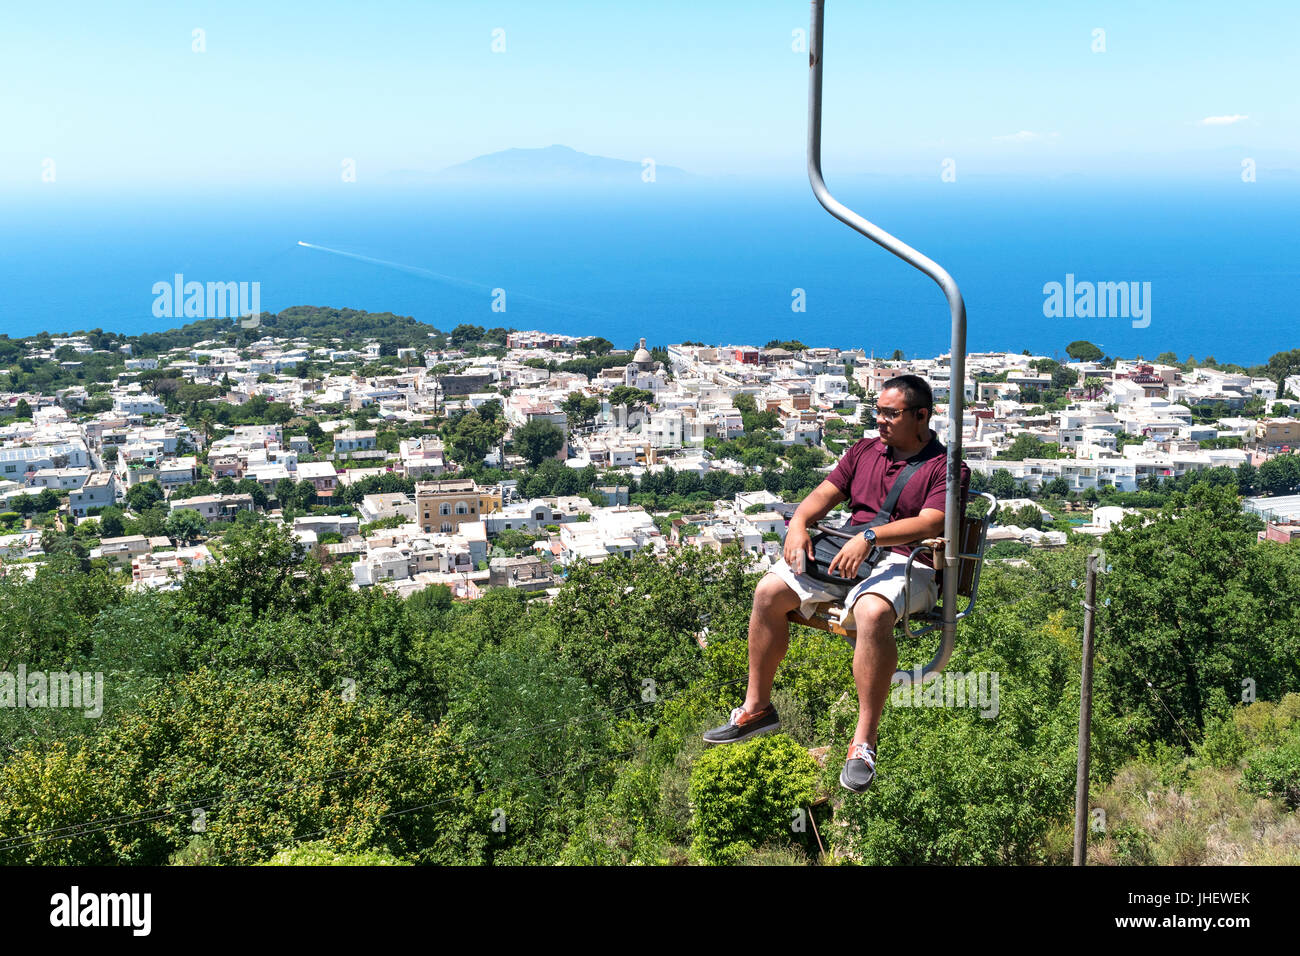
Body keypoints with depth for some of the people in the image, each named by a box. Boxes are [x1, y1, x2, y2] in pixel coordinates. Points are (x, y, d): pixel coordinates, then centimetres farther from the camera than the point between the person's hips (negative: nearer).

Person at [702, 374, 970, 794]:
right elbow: (825, 494, 15)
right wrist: (799, 523, -7)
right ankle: (757, 707, 4)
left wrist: (869, 537, -29)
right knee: (769, 591, -10)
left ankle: (864, 740, -32)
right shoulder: (864, 452, 18)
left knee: (872, 612, -40)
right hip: (847, 555, 7)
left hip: (909, 564, -7)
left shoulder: (946, 467, -4)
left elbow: (929, 524, -18)